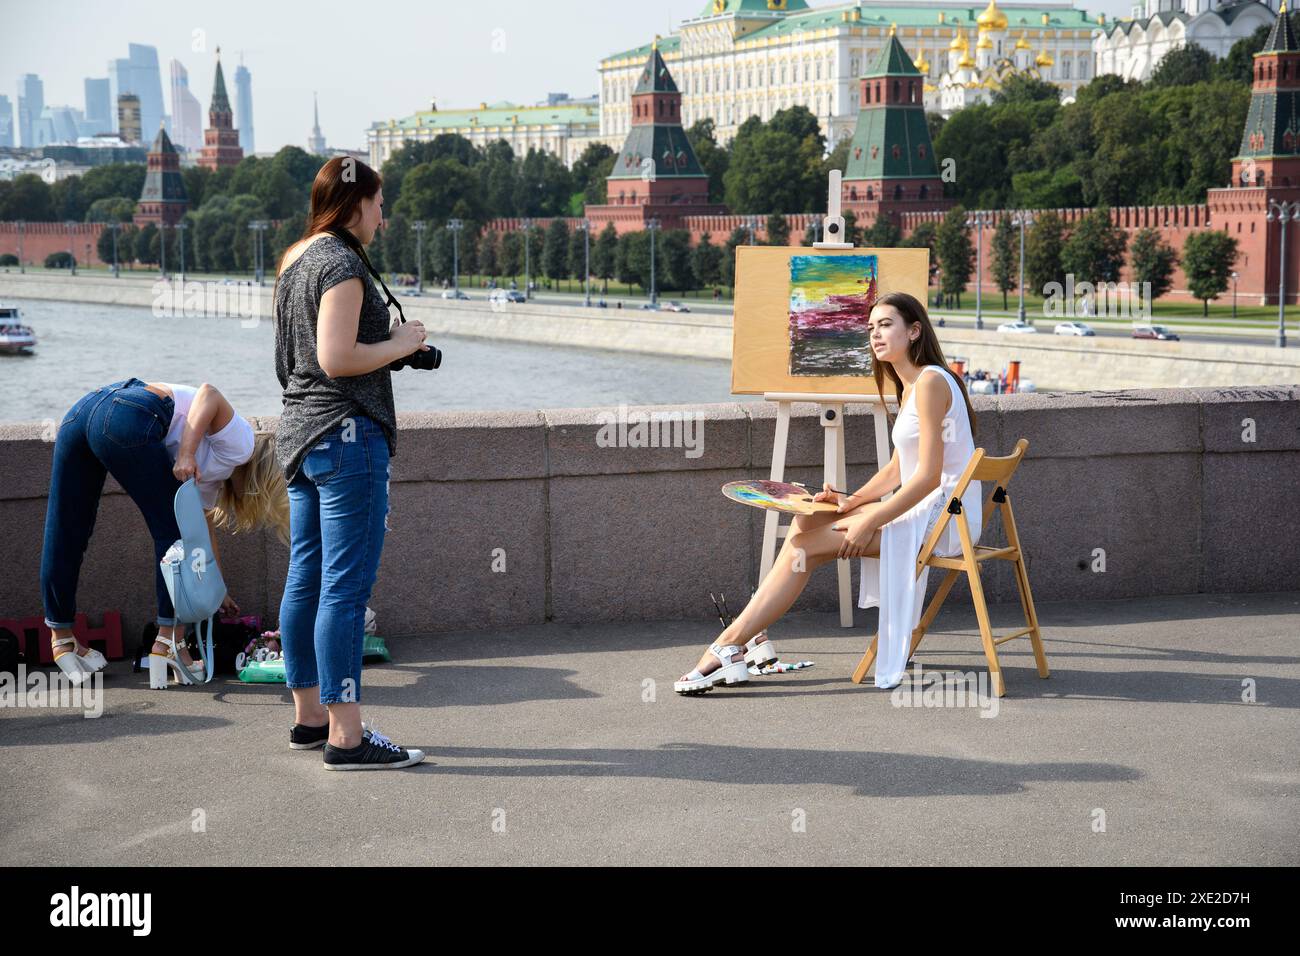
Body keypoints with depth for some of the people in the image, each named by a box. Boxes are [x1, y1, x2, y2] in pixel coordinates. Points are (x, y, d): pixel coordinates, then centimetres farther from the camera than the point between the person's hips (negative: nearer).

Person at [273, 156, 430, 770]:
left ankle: (309, 717, 22)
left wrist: (390, 349, 18)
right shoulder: (341, 262, -13)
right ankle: (346, 737, -7)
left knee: (305, 580, 13)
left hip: (299, 435, 10)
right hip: (346, 433, -10)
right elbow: (337, 358, -22)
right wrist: (400, 344, -7)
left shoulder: (293, 261, 16)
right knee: (346, 587, -9)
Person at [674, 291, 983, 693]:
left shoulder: (931, 382, -13)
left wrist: (868, 523, -20)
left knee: (806, 544, -16)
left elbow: (929, 476, -19)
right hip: (920, 507, 10)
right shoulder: (909, 387, 18)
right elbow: (896, 471, 18)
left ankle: (729, 646, -16)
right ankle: (748, 636, -6)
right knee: (804, 523, 2)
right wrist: (852, 501, 2)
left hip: (943, 515, -10)